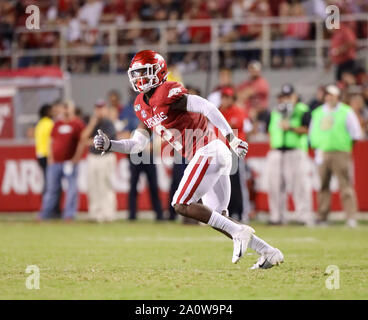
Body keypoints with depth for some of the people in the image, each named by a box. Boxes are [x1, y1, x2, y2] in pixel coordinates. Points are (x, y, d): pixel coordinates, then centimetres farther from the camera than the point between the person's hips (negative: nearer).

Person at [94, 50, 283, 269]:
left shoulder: (165, 94, -13)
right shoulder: (143, 106, 15)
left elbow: (207, 107, -20)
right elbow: (137, 144, 20)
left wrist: (231, 138, -24)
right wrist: (109, 145, 5)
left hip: (208, 152, -10)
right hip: (208, 157, 10)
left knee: (181, 205, -10)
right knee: (217, 218, 11)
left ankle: (238, 232, -9)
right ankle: (269, 253, 12)